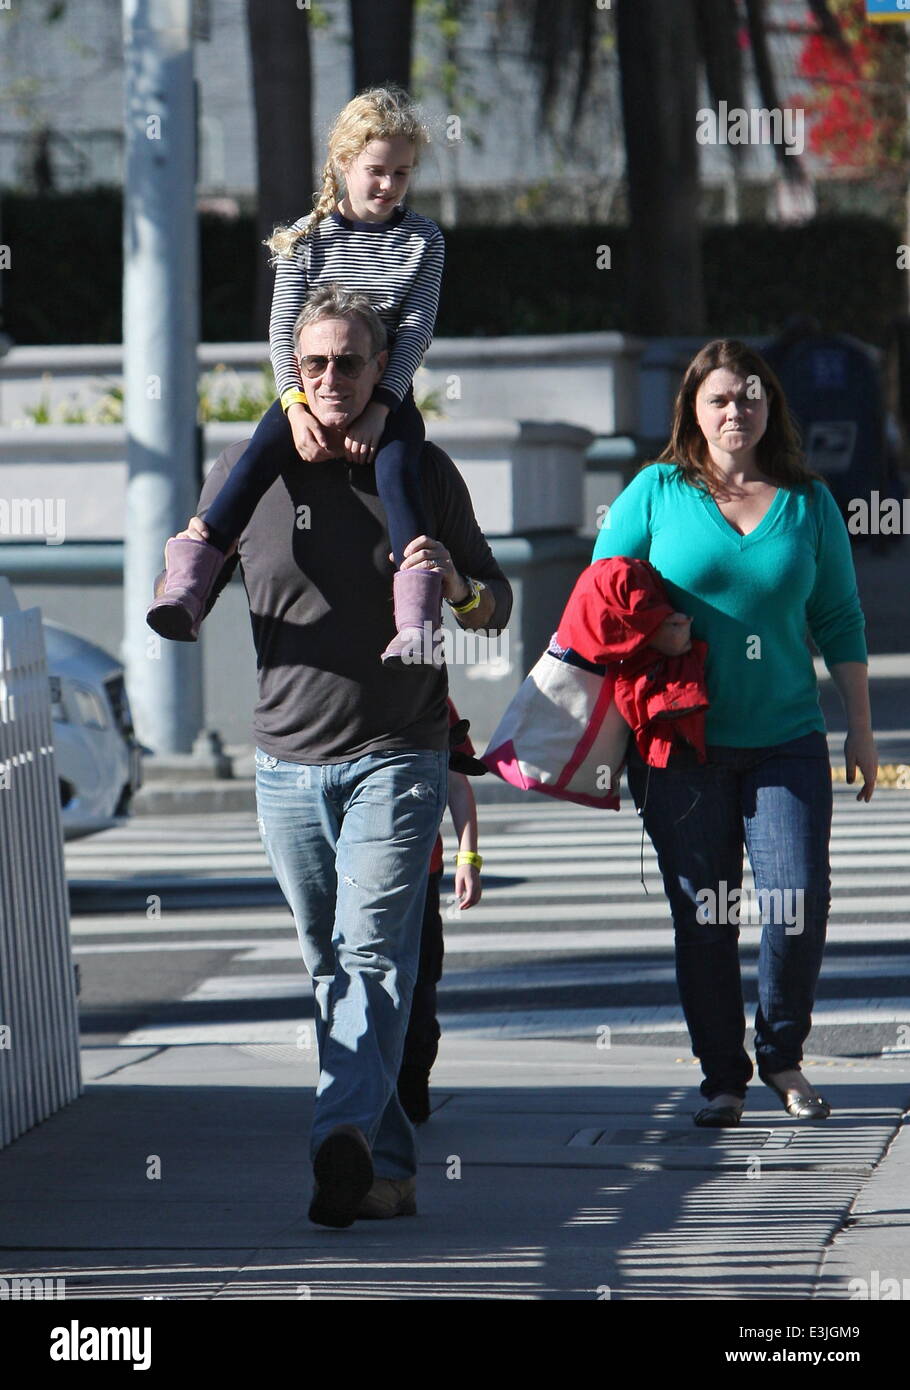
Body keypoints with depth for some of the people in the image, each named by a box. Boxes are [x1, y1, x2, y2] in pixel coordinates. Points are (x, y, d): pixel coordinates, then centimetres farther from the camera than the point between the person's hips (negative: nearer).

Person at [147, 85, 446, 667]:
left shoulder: (424, 240, 2)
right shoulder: (308, 238, 2)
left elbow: (416, 333, -5)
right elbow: (283, 330, -2)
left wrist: (379, 409, -18)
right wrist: (297, 407, -18)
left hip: (387, 393, -1)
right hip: (311, 387, 1)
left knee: (397, 471, -29)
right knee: (255, 463, -24)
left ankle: (417, 627, -41)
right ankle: (184, 592, -35)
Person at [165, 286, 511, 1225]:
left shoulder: (423, 472, 3)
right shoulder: (246, 473, 4)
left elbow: (496, 608, 10)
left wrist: (456, 588, -14)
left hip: (398, 758, -3)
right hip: (288, 764, 3)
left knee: (374, 952, -17)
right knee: (333, 969, 5)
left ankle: (347, 1135, -31)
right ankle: (387, 1164, 11)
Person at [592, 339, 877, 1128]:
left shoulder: (808, 502, 9)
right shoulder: (657, 493, 5)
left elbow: (840, 620, 11)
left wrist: (860, 730, 9)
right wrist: (647, 632, -11)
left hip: (785, 740, 0)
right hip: (682, 745, 0)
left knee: (800, 901, -10)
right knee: (703, 915, 3)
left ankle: (783, 1055, 12)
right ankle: (722, 1077, 14)